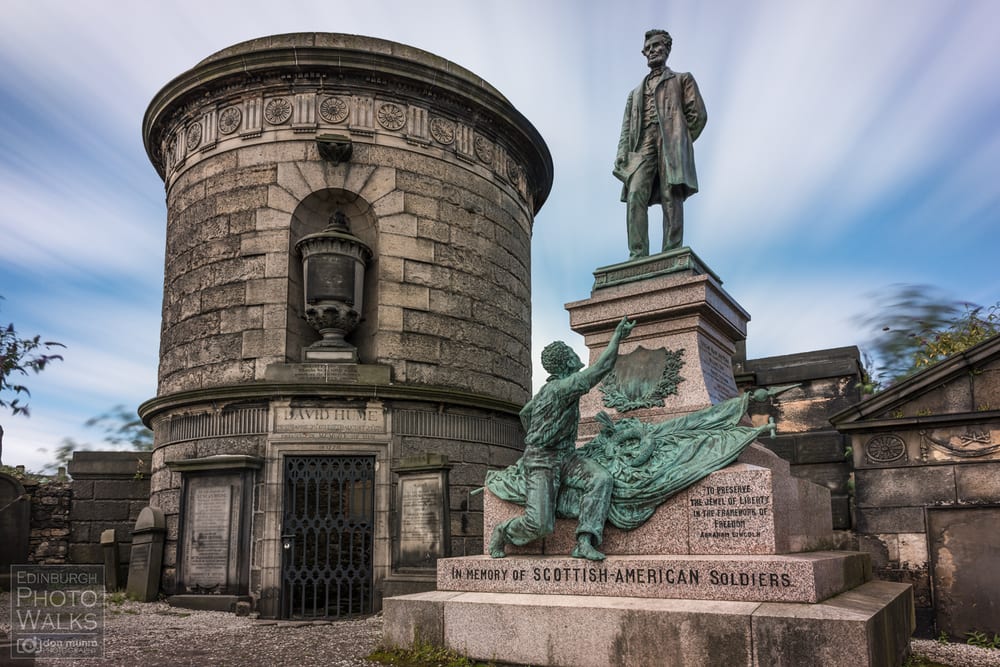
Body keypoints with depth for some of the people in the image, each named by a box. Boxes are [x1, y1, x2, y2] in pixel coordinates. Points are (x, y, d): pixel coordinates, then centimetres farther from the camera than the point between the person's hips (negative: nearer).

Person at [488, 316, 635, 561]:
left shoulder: (550, 387, 10)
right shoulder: (563, 387, -19)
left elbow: (525, 413, 24)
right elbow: (602, 367, -22)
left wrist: (534, 439, 35)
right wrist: (617, 335, -14)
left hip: (566, 457, 9)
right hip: (542, 462, -9)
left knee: (601, 479, -18)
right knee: (539, 524, -18)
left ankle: (584, 543, -21)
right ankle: (502, 532, 15)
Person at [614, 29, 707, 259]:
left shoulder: (682, 79, 23)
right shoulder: (636, 92, 33)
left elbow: (698, 114, 11)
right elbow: (626, 128, 20)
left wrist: (681, 143, 2)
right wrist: (622, 154, 4)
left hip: (671, 141, -2)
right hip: (642, 145, 3)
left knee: (671, 197, -16)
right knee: (635, 195, -20)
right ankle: (637, 256, -28)